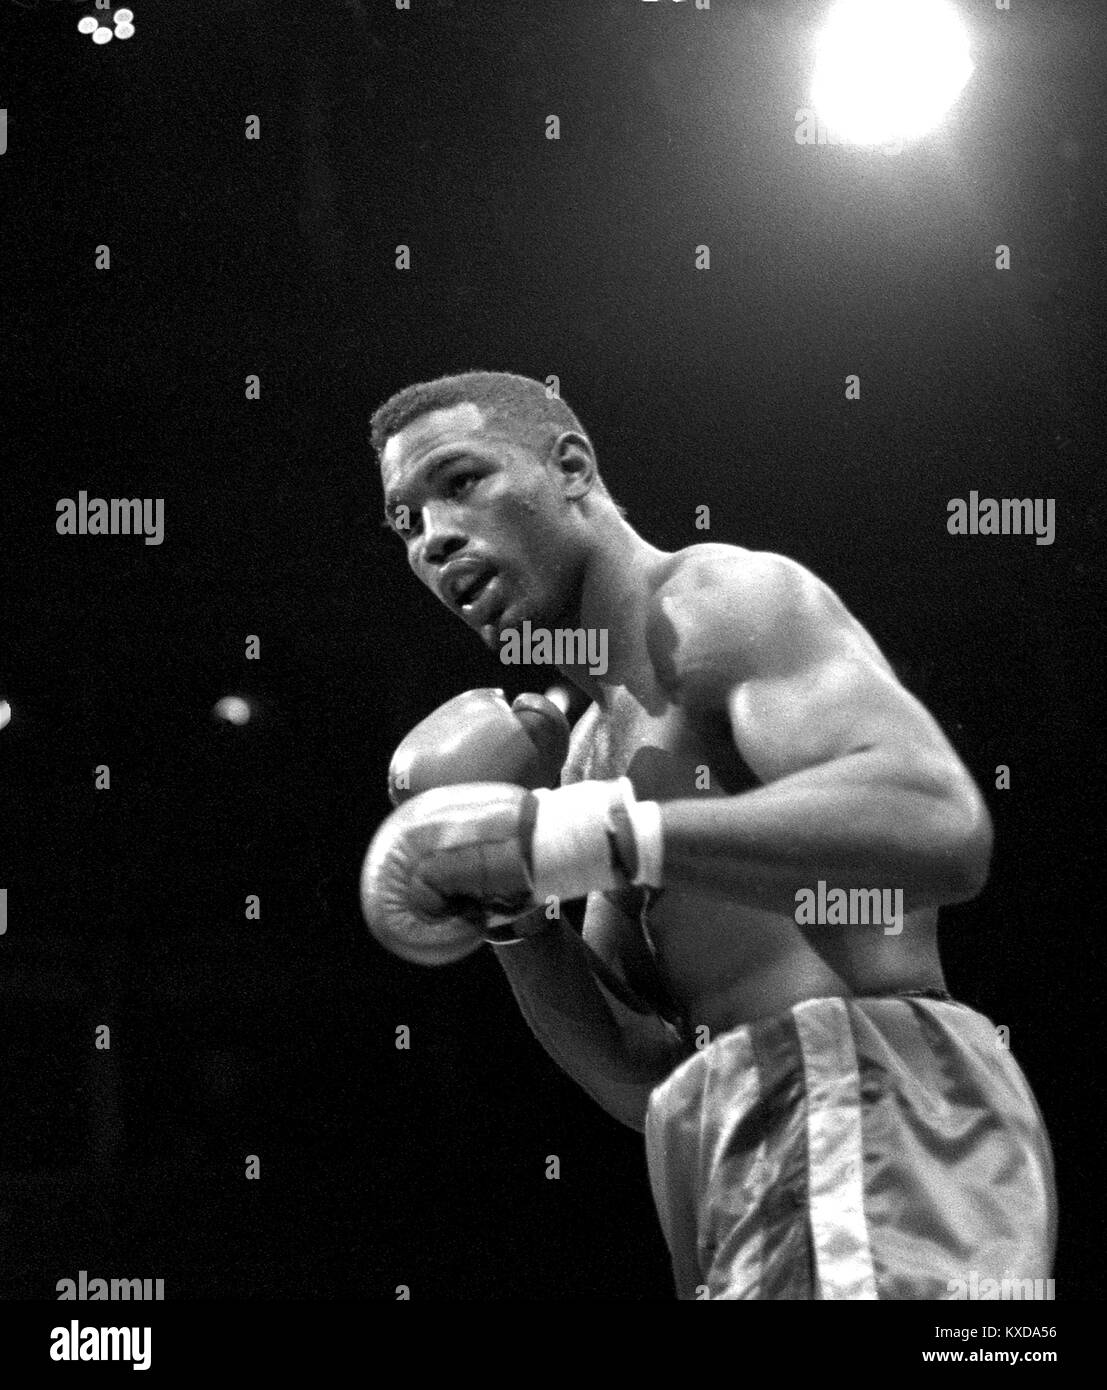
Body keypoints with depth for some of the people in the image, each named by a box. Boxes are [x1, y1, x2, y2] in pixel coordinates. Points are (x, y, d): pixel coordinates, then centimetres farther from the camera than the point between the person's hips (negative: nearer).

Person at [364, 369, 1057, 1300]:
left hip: (863, 1103, -10)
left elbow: (941, 830, -22)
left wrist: (569, 832, -21)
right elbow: (646, 1083, 22)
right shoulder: (601, 744, 25)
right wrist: (516, 915, 5)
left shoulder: (718, 597, -2)